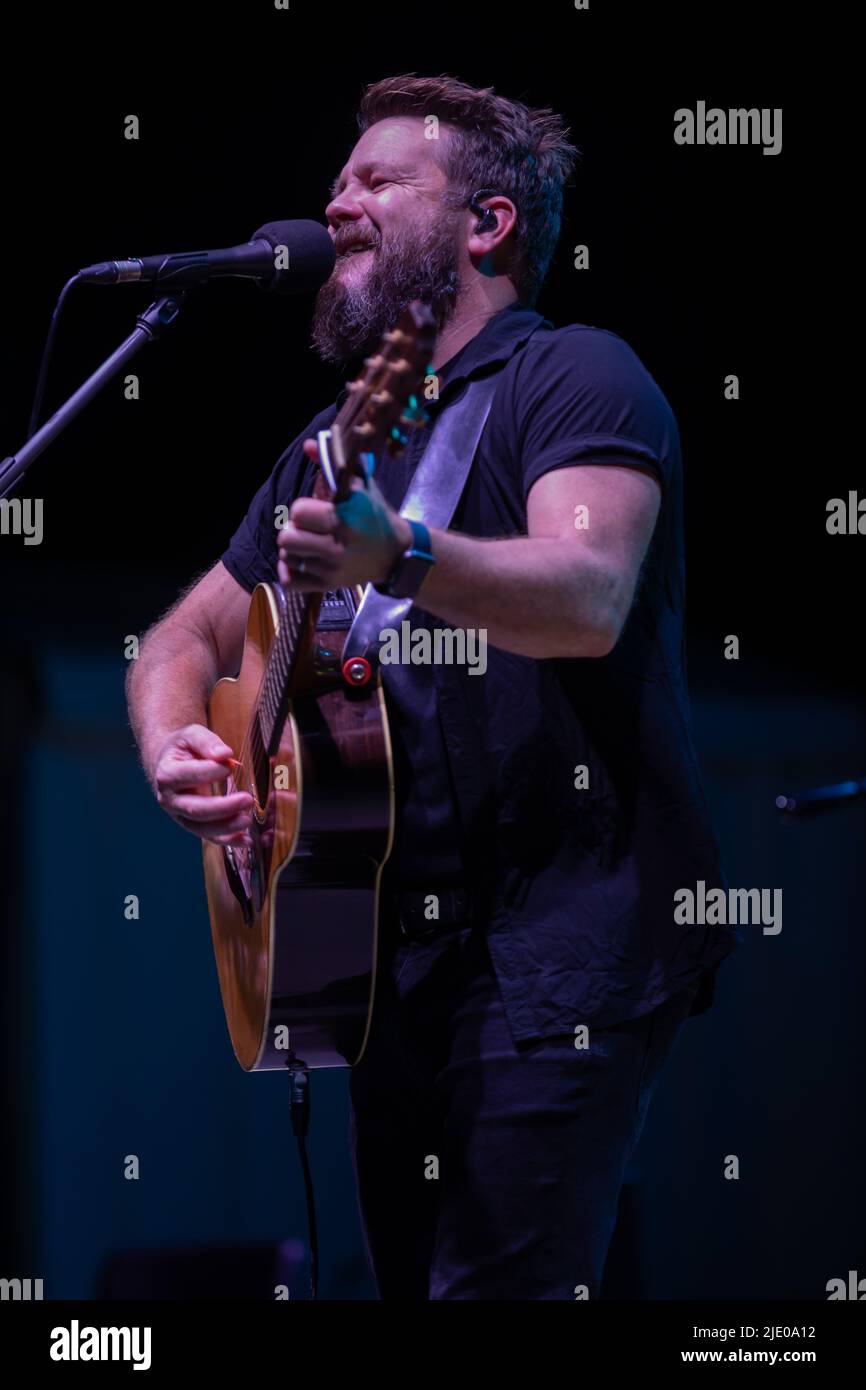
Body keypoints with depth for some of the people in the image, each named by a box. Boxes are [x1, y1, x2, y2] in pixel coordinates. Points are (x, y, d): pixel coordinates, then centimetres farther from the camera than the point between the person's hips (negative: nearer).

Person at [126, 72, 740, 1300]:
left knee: (502, 1281, -17)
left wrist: (397, 557, -42)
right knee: (407, 1275, 11)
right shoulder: (333, 447, 18)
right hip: (399, 948, 8)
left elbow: (589, 600, -24)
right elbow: (188, 638, 23)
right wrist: (172, 750, -1)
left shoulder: (572, 376, -6)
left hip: (562, 935, -8)